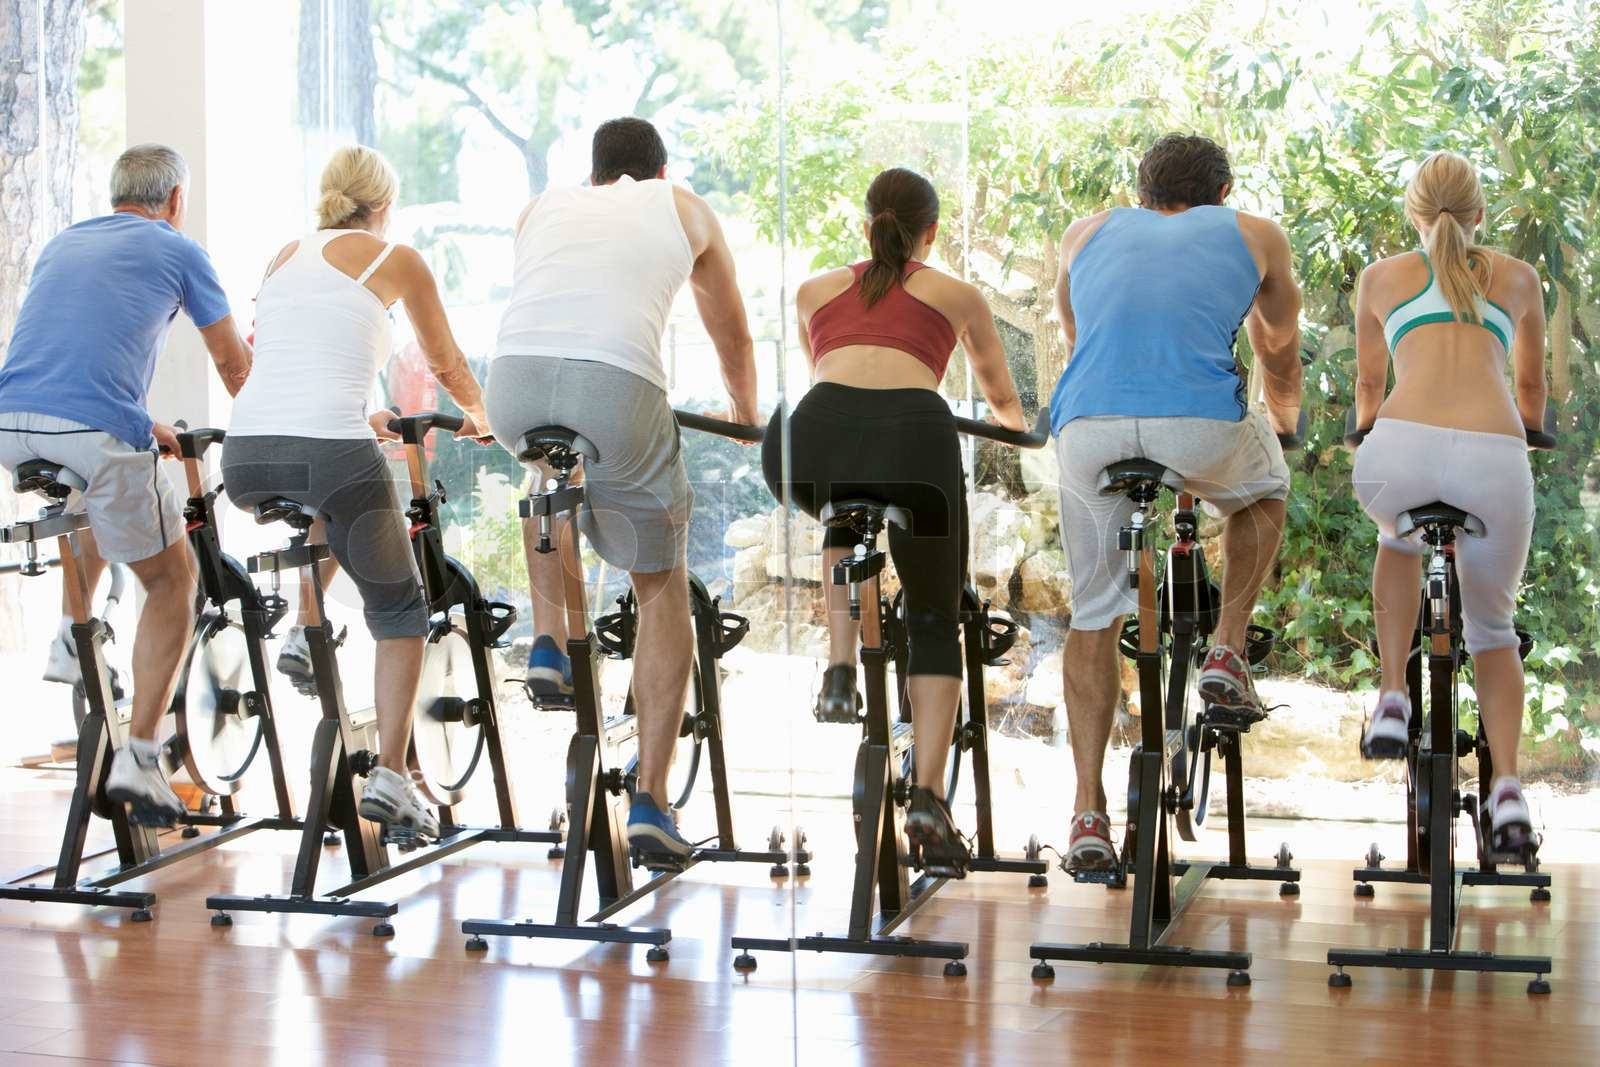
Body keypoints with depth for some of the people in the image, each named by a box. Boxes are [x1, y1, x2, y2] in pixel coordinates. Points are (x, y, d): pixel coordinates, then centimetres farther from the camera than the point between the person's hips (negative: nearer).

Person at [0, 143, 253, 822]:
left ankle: (72, 640, 28)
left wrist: (141, 427, 48)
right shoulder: (176, 251, 13)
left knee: (103, 490, 38)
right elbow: (233, 365, 21)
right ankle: (139, 759, -1)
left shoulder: (61, 245, 28)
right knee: (172, 581, 11)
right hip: (95, 430, -5)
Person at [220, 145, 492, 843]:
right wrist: (478, 415, 45)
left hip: (245, 454, 4)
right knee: (399, 611, 11)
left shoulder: (284, 257, 23)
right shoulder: (396, 259, 11)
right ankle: (390, 775, -1)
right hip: (333, 455, -4)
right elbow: (447, 364, 25)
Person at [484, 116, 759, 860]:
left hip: (514, 381, 3)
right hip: (616, 387, -2)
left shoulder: (543, 208, 34)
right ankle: (650, 799, 8)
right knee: (663, 588, 15)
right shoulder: (685, 210, 29)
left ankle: (551, 642, 23)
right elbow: (732, 336, 43)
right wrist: (746, 413, 62)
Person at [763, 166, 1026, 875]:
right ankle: (928, 799, -3)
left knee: (844, 521, 38)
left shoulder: (816, 290, 33)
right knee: (935, 623, 14)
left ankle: (840, 669, 19)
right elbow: (1004, 401, 48)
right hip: (913, 435, -1)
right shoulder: (956, 295, 31)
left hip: (814, 431, 2)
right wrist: (1014, 423, 71)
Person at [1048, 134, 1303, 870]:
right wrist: (1284, 415, 62)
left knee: (1093, 617, 15)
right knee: (1265, 488, 33)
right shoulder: (1253, 236, 25)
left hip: (1087, 425, 2)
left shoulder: (1086, 235, 30)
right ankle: (1226, 653, 21)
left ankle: (1088, 814, 10)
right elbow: (1280, 351, 41)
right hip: (1200, 422, -2)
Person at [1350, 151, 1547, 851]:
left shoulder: (1382, 276, 24)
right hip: (1496, 461, 1)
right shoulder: (1518, 278, 26)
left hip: (1401, 454, 0)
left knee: (1399, 537, 36)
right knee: (1491, 626, 22)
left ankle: (1393, 700, 19)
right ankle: (1506, 785, 0)